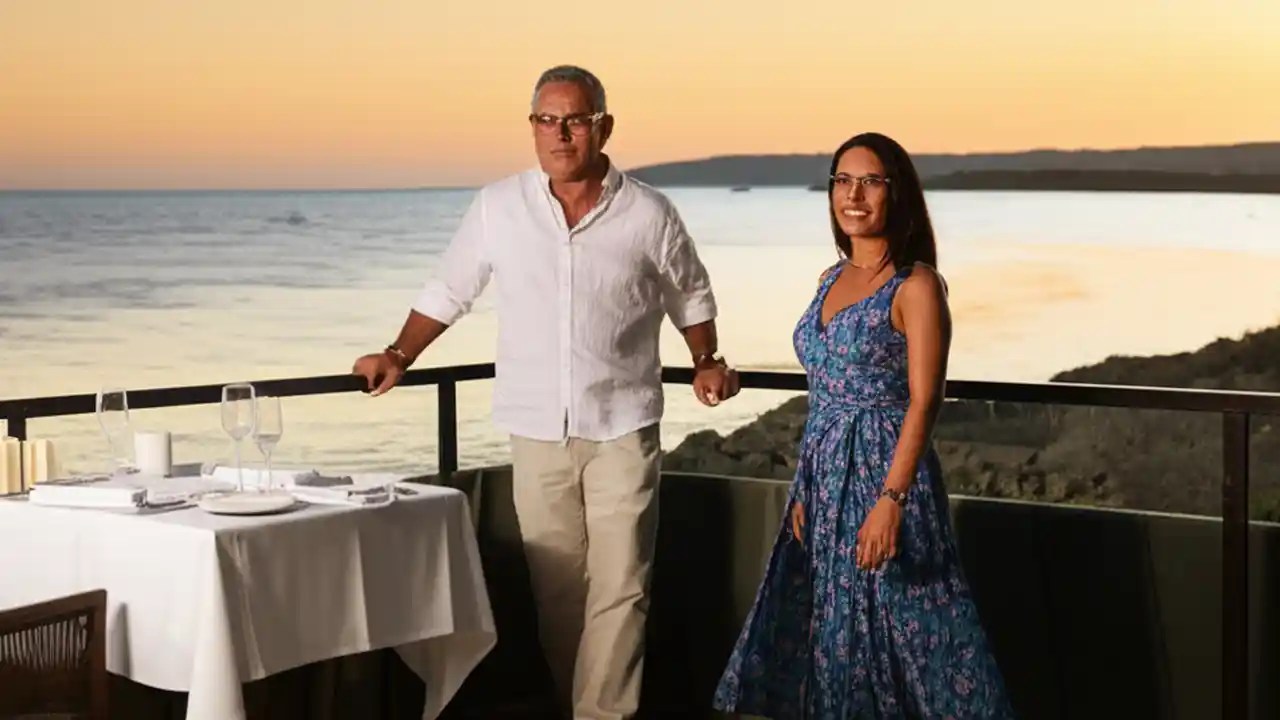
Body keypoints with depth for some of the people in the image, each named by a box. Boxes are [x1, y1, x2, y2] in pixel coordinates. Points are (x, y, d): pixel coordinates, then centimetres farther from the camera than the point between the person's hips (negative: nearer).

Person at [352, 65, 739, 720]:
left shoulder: (649, 214, -2)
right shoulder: (496, 207, 0)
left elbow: (689, 296, 13)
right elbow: (449, 291, 10)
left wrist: (706, 362, 1)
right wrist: (399, 357, 4)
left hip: (622, 428, -1)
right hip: (536, 428, 1)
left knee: (619, 587, -4)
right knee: (556, 587, 7)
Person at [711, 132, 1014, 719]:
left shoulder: (916, 285, -9)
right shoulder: (833, 279, 12)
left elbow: (923, 401, -15)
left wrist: (891, 499, -23)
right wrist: (805, 489, 11)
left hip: (883, 472, -7)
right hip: (825, 475, 7)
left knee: (897, 625, -3)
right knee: (827, 624, 11)